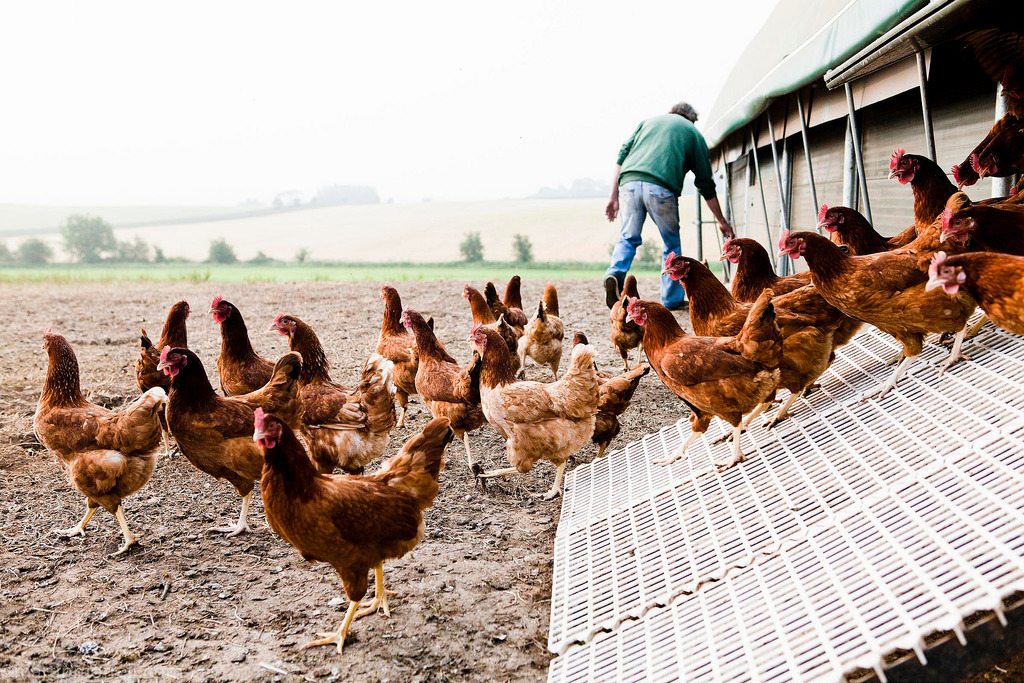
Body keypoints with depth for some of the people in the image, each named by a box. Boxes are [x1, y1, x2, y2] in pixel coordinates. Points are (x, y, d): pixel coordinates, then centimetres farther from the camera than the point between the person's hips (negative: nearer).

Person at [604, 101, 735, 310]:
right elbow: (706, 184, 21)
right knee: (671, 242, 14)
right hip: (660, 187, -2)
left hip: (629, 181, 2)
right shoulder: (693, 133, 23)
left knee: (628, 237, 13)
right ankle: (672, 299, 16)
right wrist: (721, 221, 28)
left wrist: (614, 196, 16)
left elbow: (622, 156, 16)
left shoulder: (647, 122, 30)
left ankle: (615, 274, -15)